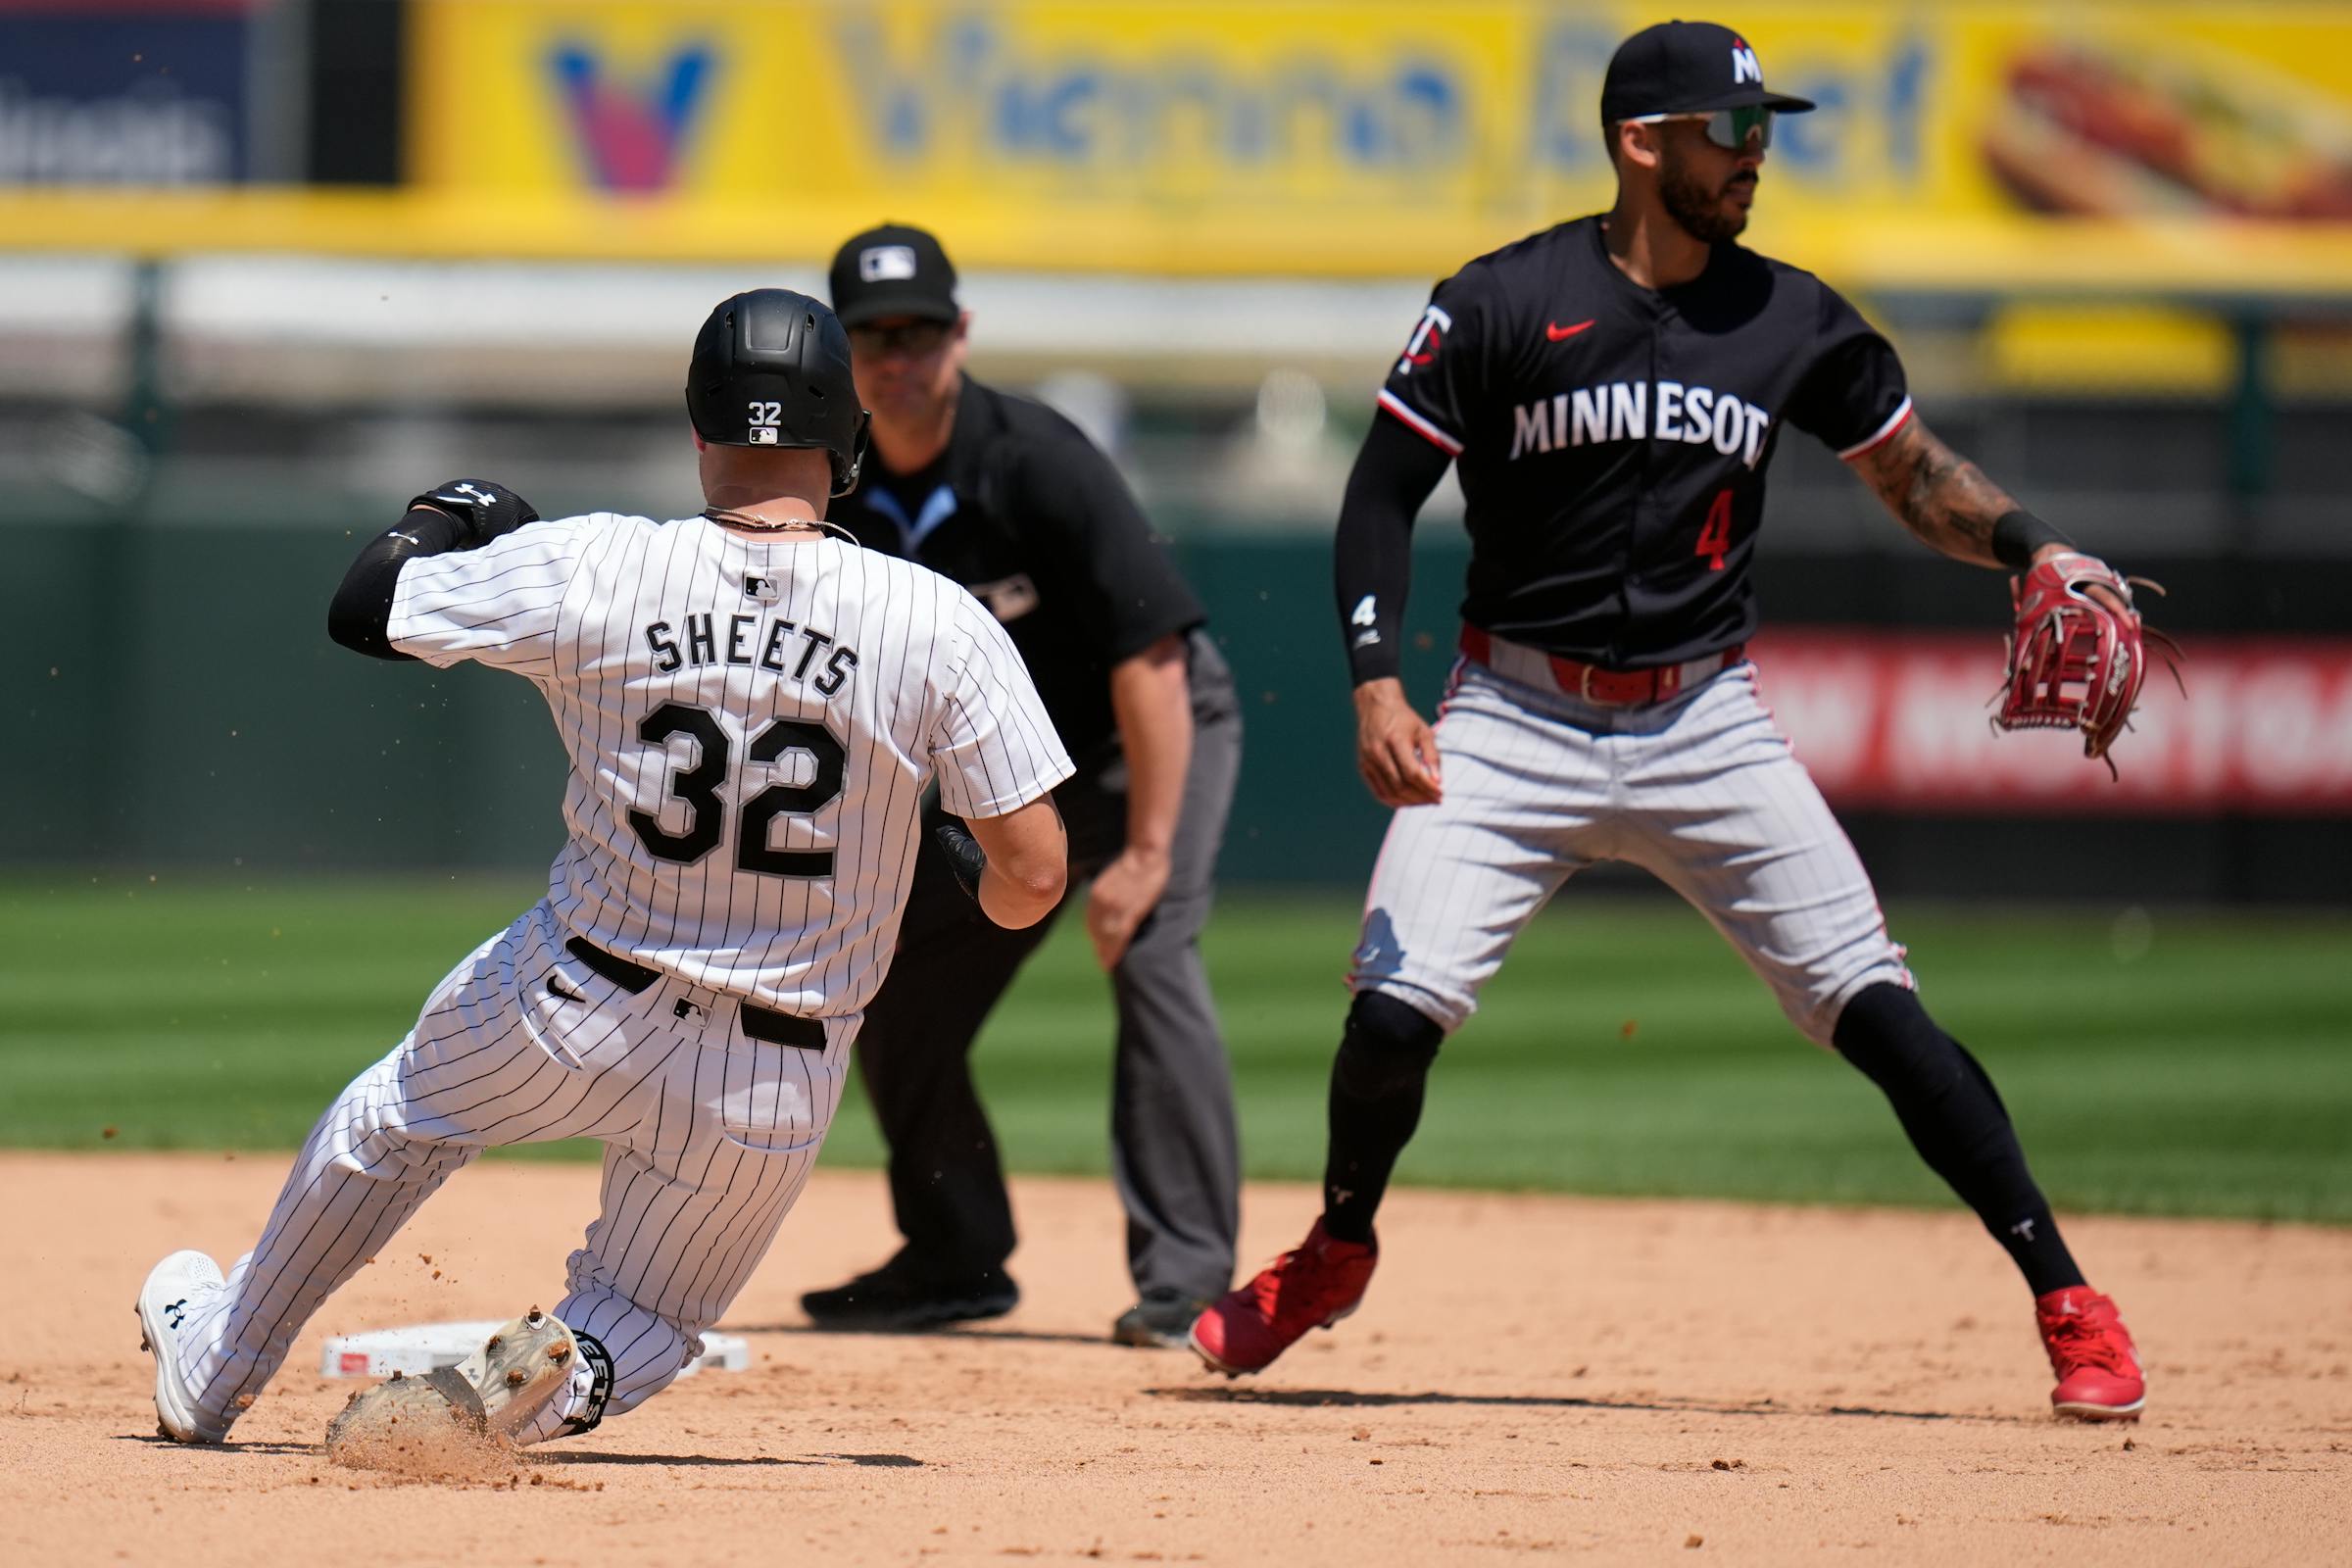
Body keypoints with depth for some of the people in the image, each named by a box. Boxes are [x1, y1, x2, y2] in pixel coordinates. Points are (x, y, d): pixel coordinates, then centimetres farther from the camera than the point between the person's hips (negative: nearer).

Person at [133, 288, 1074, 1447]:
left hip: (571, 1005, 0)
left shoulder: (584, 568, -14)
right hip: (774, 1085, 0)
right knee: (638, 1325, 22)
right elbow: (1033, 879, -13)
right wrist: (986, 892, 11)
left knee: (389, 1124, 32)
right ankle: (562, 1376, -13)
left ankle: (213, 1366, 47)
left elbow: (363, 611, 0)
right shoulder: (942, 626, -15)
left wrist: (442, 517, 21)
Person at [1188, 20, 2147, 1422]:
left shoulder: (1792, 320, 3)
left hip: (1707, 726, 1)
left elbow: (1911, 470, 15)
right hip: (1517, 720, -1)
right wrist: (1377, 684, -16)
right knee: (1396, 1011, -12)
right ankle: (1338, 1252, 18)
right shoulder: (1502, 305, -6)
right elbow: (1384, 494, -3)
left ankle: (2067, 1301, -2)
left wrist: (2031, 547, -4)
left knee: (1874, 1009, -9)